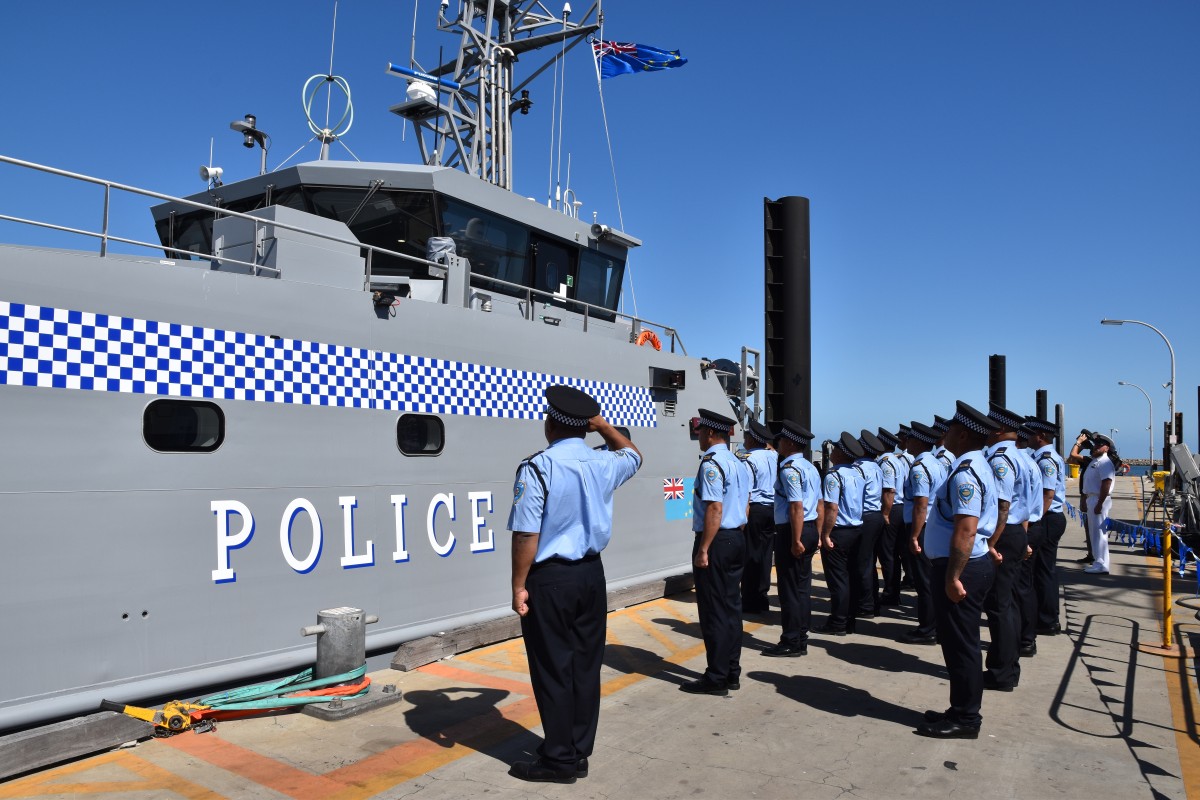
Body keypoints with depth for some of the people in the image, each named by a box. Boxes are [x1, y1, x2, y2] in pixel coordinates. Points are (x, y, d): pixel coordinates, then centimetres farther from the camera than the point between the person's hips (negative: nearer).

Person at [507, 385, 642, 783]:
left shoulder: (538, 466, -15)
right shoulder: (604, 463, 1)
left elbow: (527, 534, -17)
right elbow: (633, 454, 26)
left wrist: (519, 586, -9)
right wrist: (602, 425, 22)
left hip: (550, 578, -5)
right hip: (591, 574, 6)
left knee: (553, 668, 5)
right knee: (586, 664, 13)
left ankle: (559, 760, 16)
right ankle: (580, 752, 25)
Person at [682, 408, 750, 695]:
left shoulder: (711, 463, -16)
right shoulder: (739, 464, 13)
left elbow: (715, 509, -22)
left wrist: (703, 550, -20)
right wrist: (736, 535, 20)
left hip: (717, 541, -9)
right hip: (738, 539, 9)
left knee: (713, 609, -1)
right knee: (732, 606, 14)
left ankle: (717, 678, 6)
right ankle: (732, 673, 23)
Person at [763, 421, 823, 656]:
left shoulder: (790, 469, -16)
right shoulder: (811, 467, 14)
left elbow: (797, 507, -22)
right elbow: (819, 505, 14)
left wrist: (796, 540, -22)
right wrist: (817, 535, 17)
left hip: (791, 531, -10)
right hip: (810, 529, 10)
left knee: (790, 588, -2)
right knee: (803, 586, 15)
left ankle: (791, 643, 5)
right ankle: (801, 639, 23)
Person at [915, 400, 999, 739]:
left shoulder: (965, 473, -20)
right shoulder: (976, 466, 13)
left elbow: (965, 531, -26)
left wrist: (953, 577, -24)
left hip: (962, 568, -11)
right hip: (971, 564, 11)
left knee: (960, 645, 0)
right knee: (958, 643, 18)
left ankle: (964, 719, 12)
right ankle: (962, 711, 30)